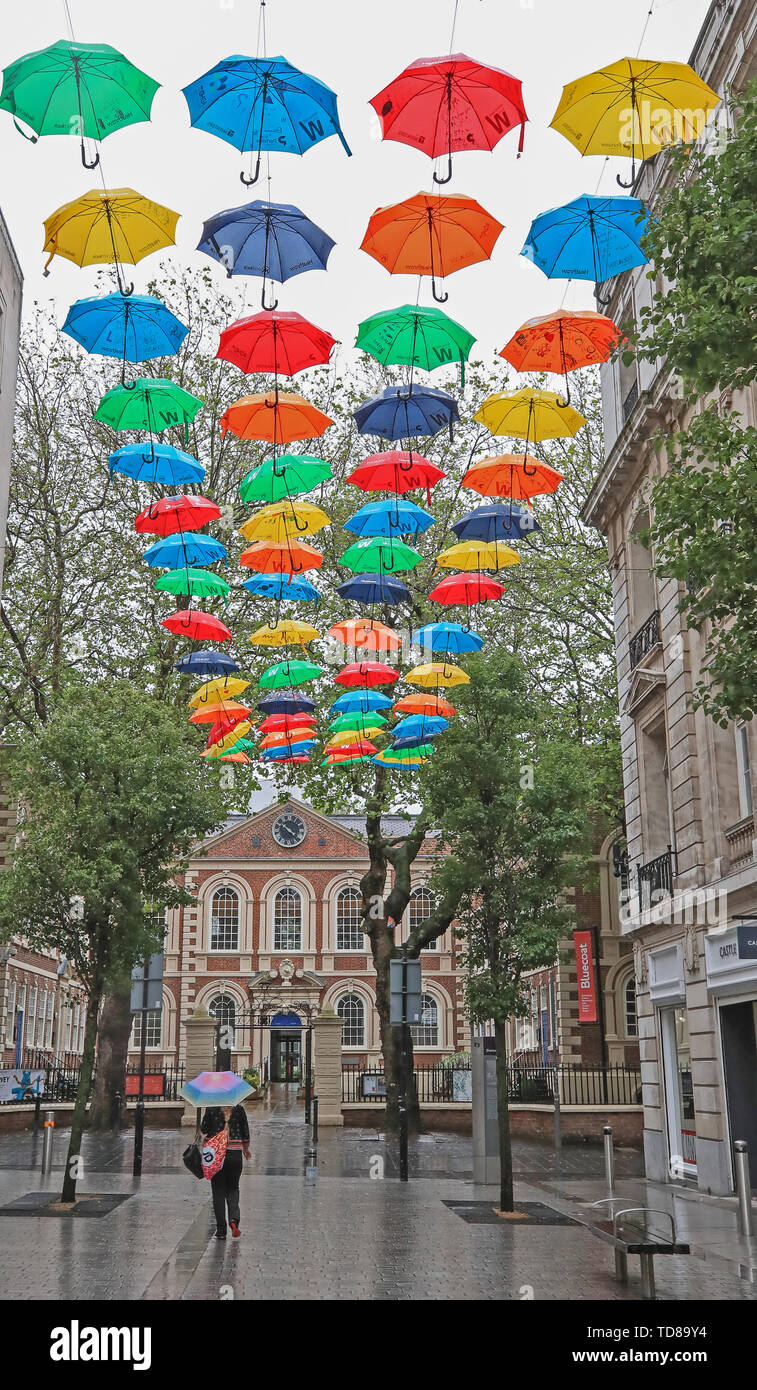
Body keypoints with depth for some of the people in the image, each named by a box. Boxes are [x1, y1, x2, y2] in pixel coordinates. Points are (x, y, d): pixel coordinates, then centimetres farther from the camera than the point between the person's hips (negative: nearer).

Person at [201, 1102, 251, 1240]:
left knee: (218, 1191, 8)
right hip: (235, 1153, 1)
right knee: (232, 1188, 16)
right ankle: (234, 1218, -8)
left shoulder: (211, 1109, -7)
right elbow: (245, 1132, 5)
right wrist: (246, 1148, 21)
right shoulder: (239, 1109, -3)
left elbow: (204, 1129, -4)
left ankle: (221, 1230, 7)